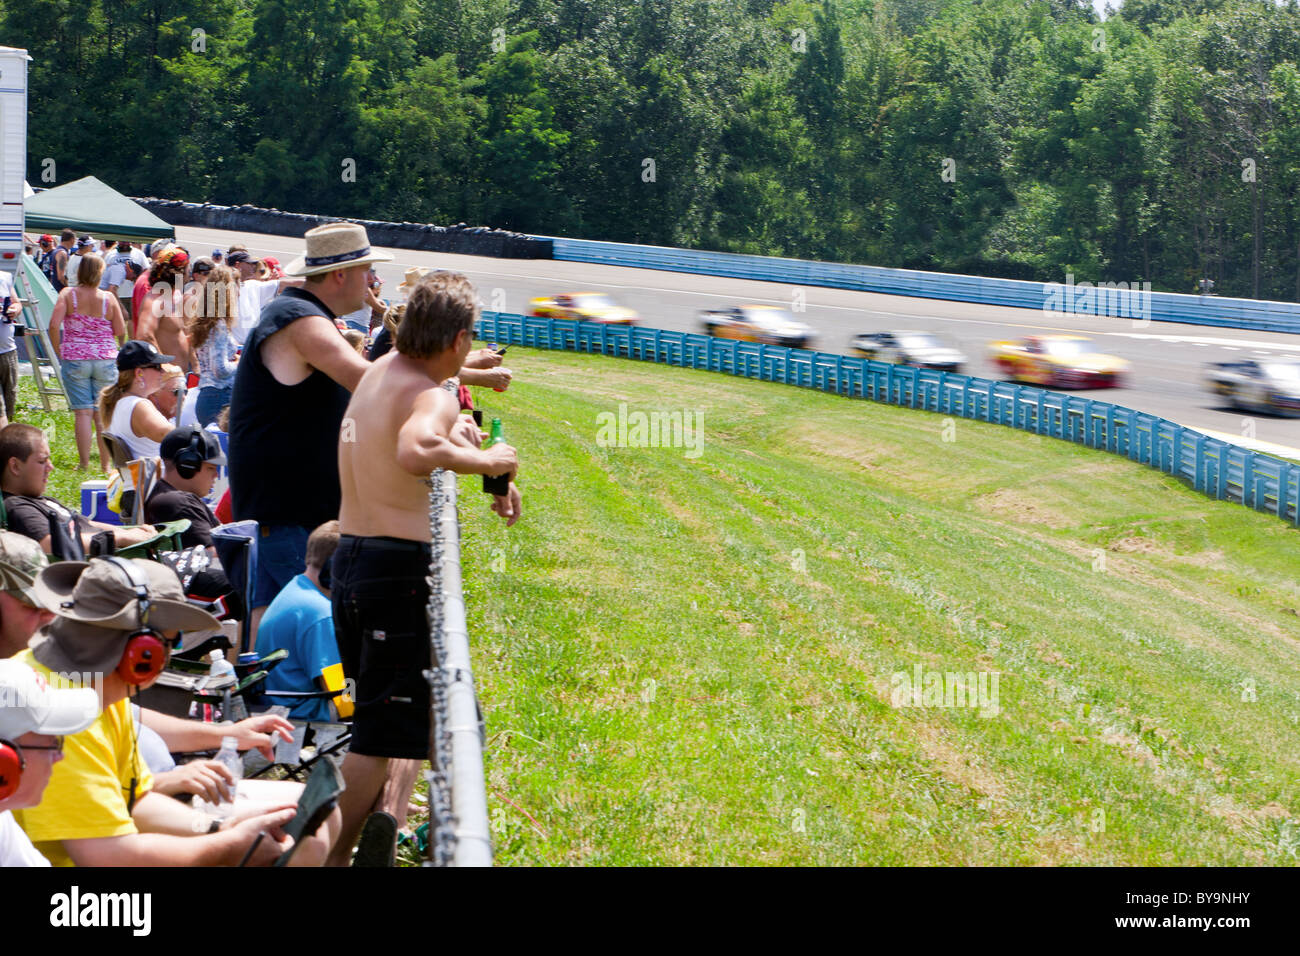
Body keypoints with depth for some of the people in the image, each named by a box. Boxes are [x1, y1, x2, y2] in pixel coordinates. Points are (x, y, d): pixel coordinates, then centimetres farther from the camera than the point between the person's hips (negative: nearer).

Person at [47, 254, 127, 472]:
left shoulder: (68, 294, -3)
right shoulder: (108, 298, -2)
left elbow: (54, 325, -13)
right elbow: (121, 332, 0)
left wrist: (59, 351, 0)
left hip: (75, 359, -1)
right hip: (106, 359, 1)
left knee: (83, 412, 1)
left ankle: (84, 462, -1)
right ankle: (105, 465, 8)